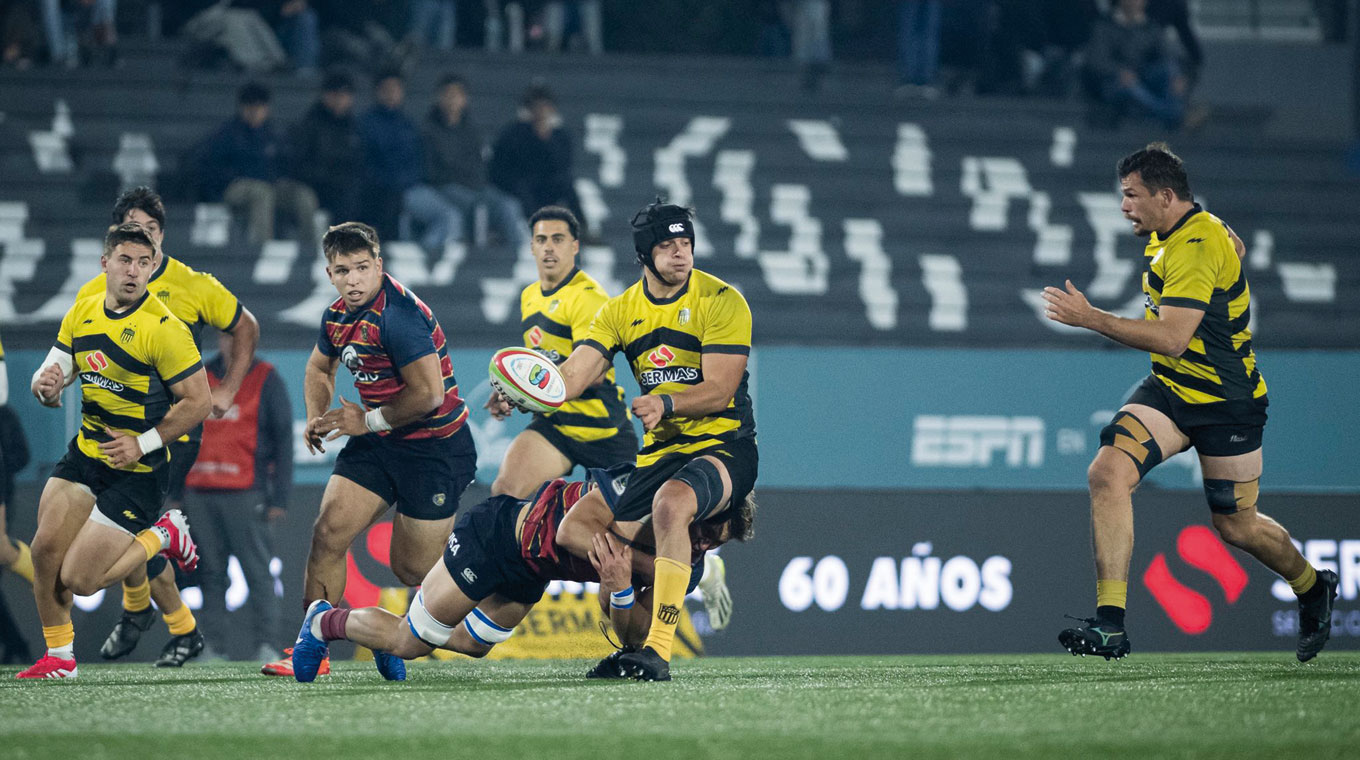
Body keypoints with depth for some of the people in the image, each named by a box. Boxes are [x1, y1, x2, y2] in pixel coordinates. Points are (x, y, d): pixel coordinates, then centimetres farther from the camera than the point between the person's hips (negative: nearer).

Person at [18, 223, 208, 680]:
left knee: (77, 579, -8)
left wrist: (142, 443, -20)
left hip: (138, 471, -6)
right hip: (85, 453, 6)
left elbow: (198, 402, -15)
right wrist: (47, 386, -17)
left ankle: (164, 536, 15)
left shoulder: (164, 329, -18)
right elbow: (47, 385, 8)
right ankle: (59, 657, 13)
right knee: (45, 548, -7)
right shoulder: (82, 314, 2)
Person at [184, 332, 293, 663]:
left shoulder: (266, 380, 4)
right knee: (210, 573, 3)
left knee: (257, 571, -8)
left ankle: (266, 644, -8)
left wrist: (279, 497, -6)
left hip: (245, 495, -4)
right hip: (200, 494, 4)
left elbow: (283, 440, 2)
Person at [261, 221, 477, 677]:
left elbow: (428, 394, -28)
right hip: (377, 446, 7)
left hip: (435, 448, -7)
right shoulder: (337, 316, 3)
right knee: (327, 534, -7)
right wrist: (317, 417, 6)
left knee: (413, 570, 0)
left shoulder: (400, 315, -24)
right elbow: (320, 367, 25)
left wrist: (368, 420, -16)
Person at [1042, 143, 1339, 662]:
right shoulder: (1166, 237, 5)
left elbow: (1171, 339, -32)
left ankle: (1312, 587, 39)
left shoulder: (1197, 248, -25)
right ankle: (1110, 624, -21)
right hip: (1170, 389, 8)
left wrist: (1091, 319, -32)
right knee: (1108, 472, -17)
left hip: (1225, 401, -8)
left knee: (1236, 526, 6)